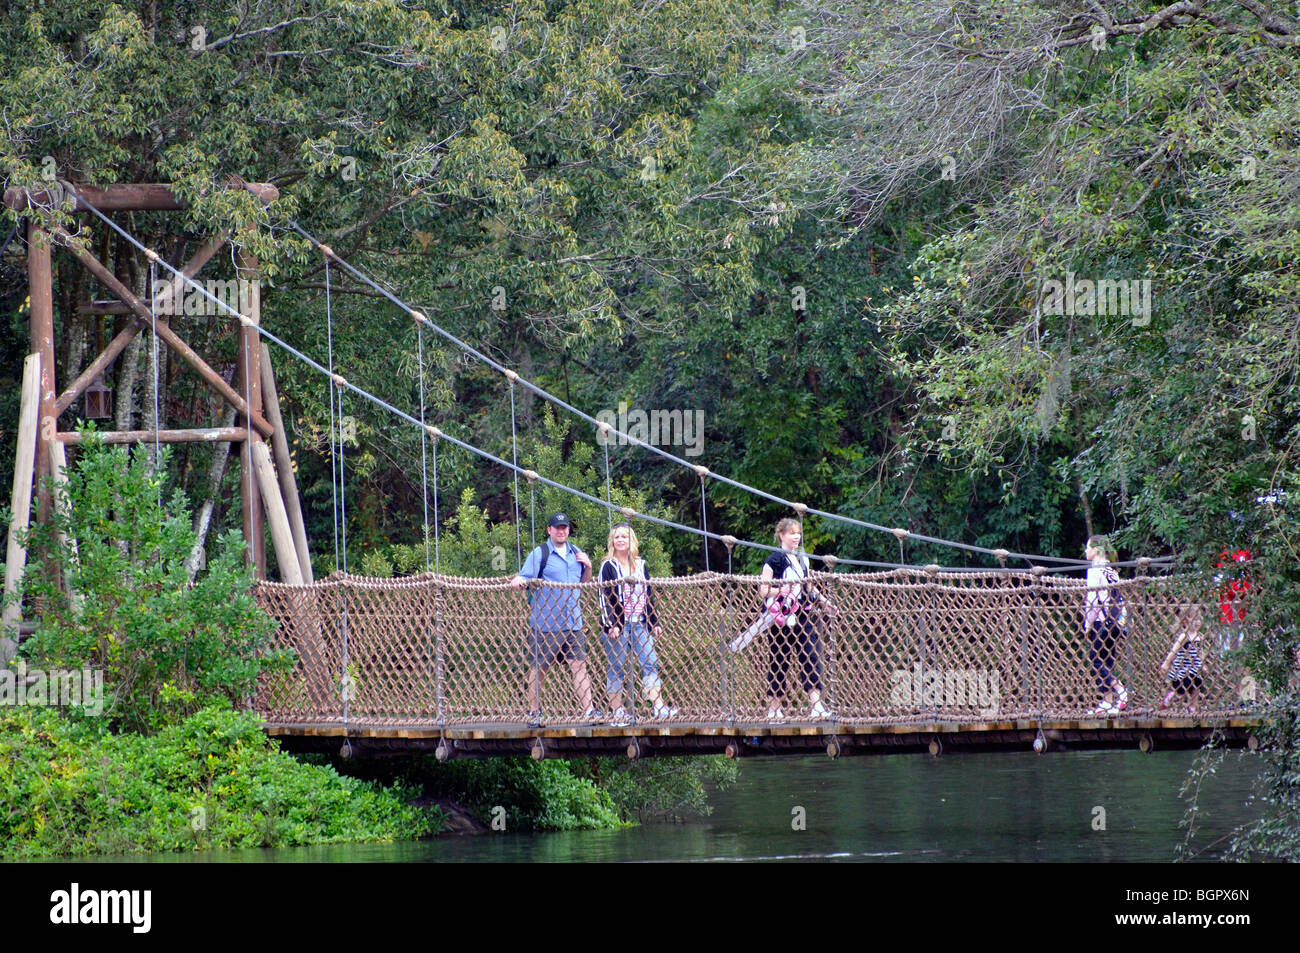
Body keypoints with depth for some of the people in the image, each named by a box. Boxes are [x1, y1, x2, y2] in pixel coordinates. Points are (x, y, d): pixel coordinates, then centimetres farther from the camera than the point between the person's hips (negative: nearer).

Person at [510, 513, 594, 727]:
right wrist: (518, 581, -31)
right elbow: (524, 578, -9)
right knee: (538, 668, 2)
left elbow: (585, 583, 23)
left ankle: (588, 711, -3)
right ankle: (534, 713, 11)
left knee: (579, 665, -1)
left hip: (573, 622, 4)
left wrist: (588, 567, 4)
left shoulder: (575, 552, 14)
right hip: (545, 624, -4)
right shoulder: (539, 554, -2)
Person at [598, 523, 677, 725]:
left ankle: (659, 708, -11)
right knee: (617, 667, -3)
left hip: (639, 624, 5)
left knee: (650, 663, -5)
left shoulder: (639, 565, 15)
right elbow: (605, 598, -6)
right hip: (618, 624, -5)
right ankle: (617, 713, 0)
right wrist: (611, 625, -15)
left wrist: (654, 622, 14)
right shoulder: (609, 566, 0)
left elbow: (648, 595, 18)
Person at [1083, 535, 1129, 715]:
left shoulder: (1095, 570, -9)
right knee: (1107, 659, 9)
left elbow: (1092, 599, -13)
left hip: (1101, 620, -8)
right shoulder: (1112, 570, 14)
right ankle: (1108, 702, 5)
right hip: (1115, 619, 8)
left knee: (1095, 658, -3)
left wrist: (1088, 624, -10)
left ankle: (1120, 690, -18)